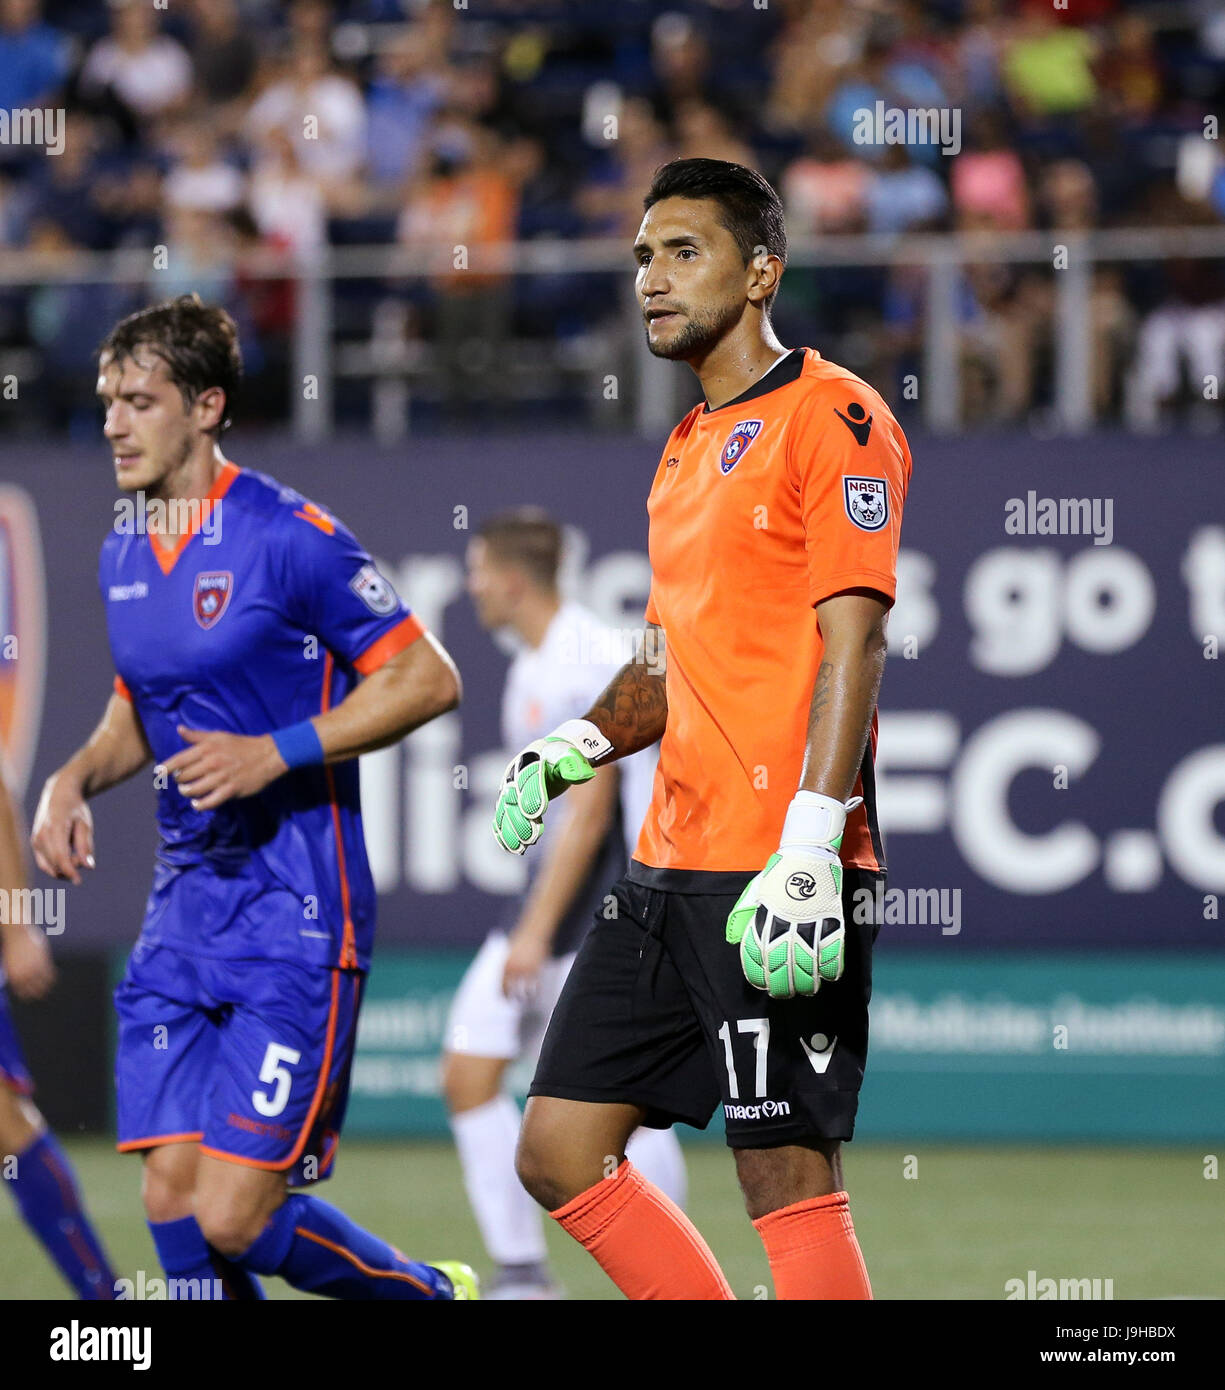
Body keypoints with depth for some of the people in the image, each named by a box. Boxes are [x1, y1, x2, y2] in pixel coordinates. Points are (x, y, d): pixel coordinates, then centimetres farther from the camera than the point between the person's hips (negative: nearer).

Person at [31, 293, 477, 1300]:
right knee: (172, 1205, 0)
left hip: (295, 914, -7)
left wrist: (273, 753, -20)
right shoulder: (124, 553, 11)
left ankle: (439, 1298, 15)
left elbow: (428, 678, -12)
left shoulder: (287, 537, -12)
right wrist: (78, 776, 5)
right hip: (183, 907, 7)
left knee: (235, 1217, -11)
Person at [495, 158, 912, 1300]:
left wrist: (806, 850, -23)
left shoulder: (830, 415, -7)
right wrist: (578, 747, 9)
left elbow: (851, 642, -15)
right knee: (559, 1154, 6)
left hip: (779, 875, -9)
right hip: (670, 865, 9)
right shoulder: (687, 449, 20)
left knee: (790, 1181, -8)